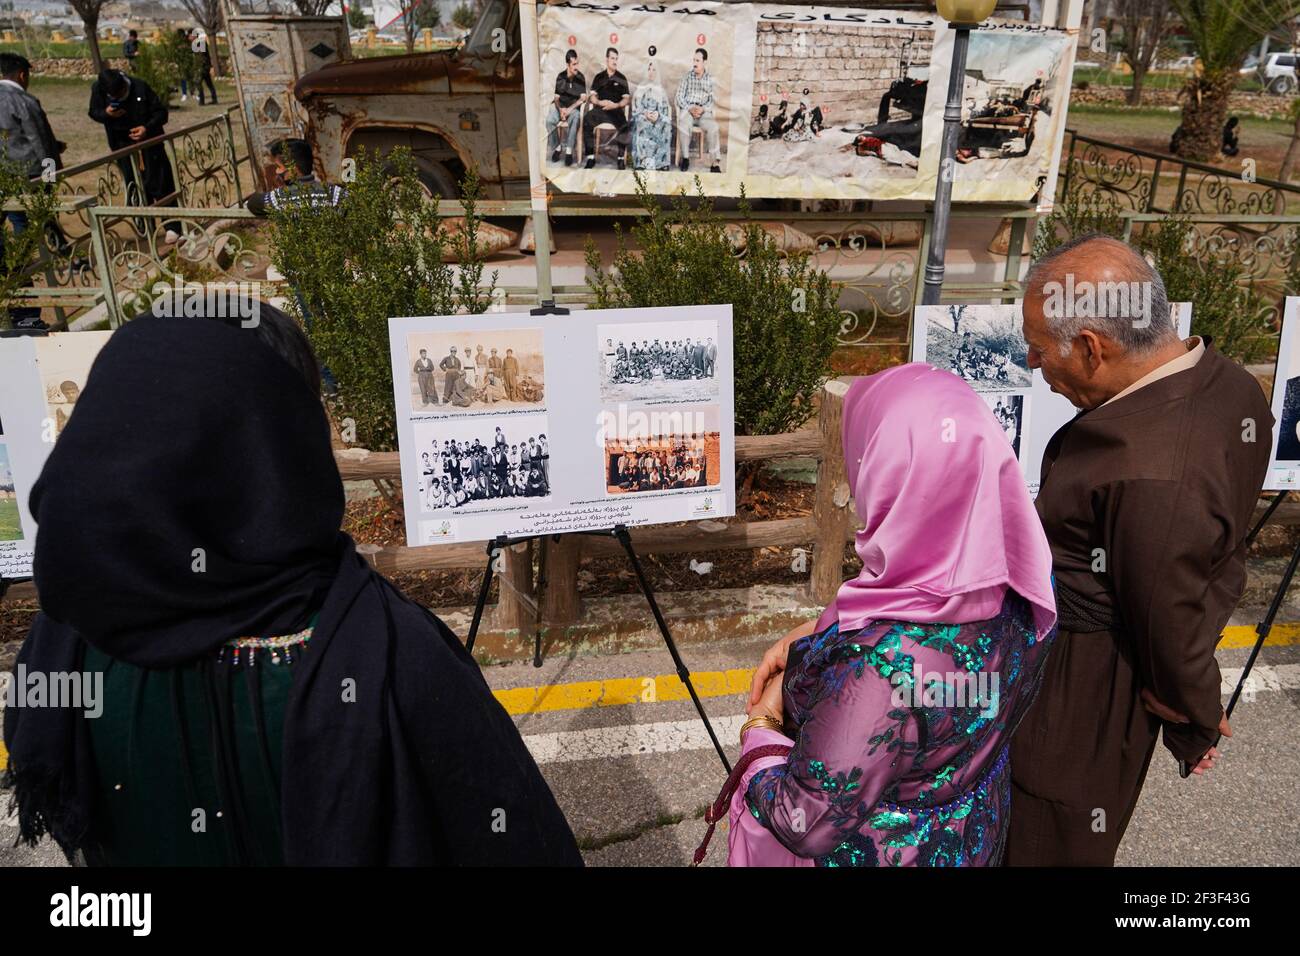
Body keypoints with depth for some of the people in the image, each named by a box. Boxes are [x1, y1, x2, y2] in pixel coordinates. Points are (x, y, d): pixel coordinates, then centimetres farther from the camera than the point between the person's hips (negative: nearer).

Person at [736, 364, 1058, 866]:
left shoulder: (878, 668, -41)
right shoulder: (1015, 587, -19)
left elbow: (806, 824, -28)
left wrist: (761, 725, -13)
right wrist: (821, 632, -6)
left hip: (871, 852, -5)